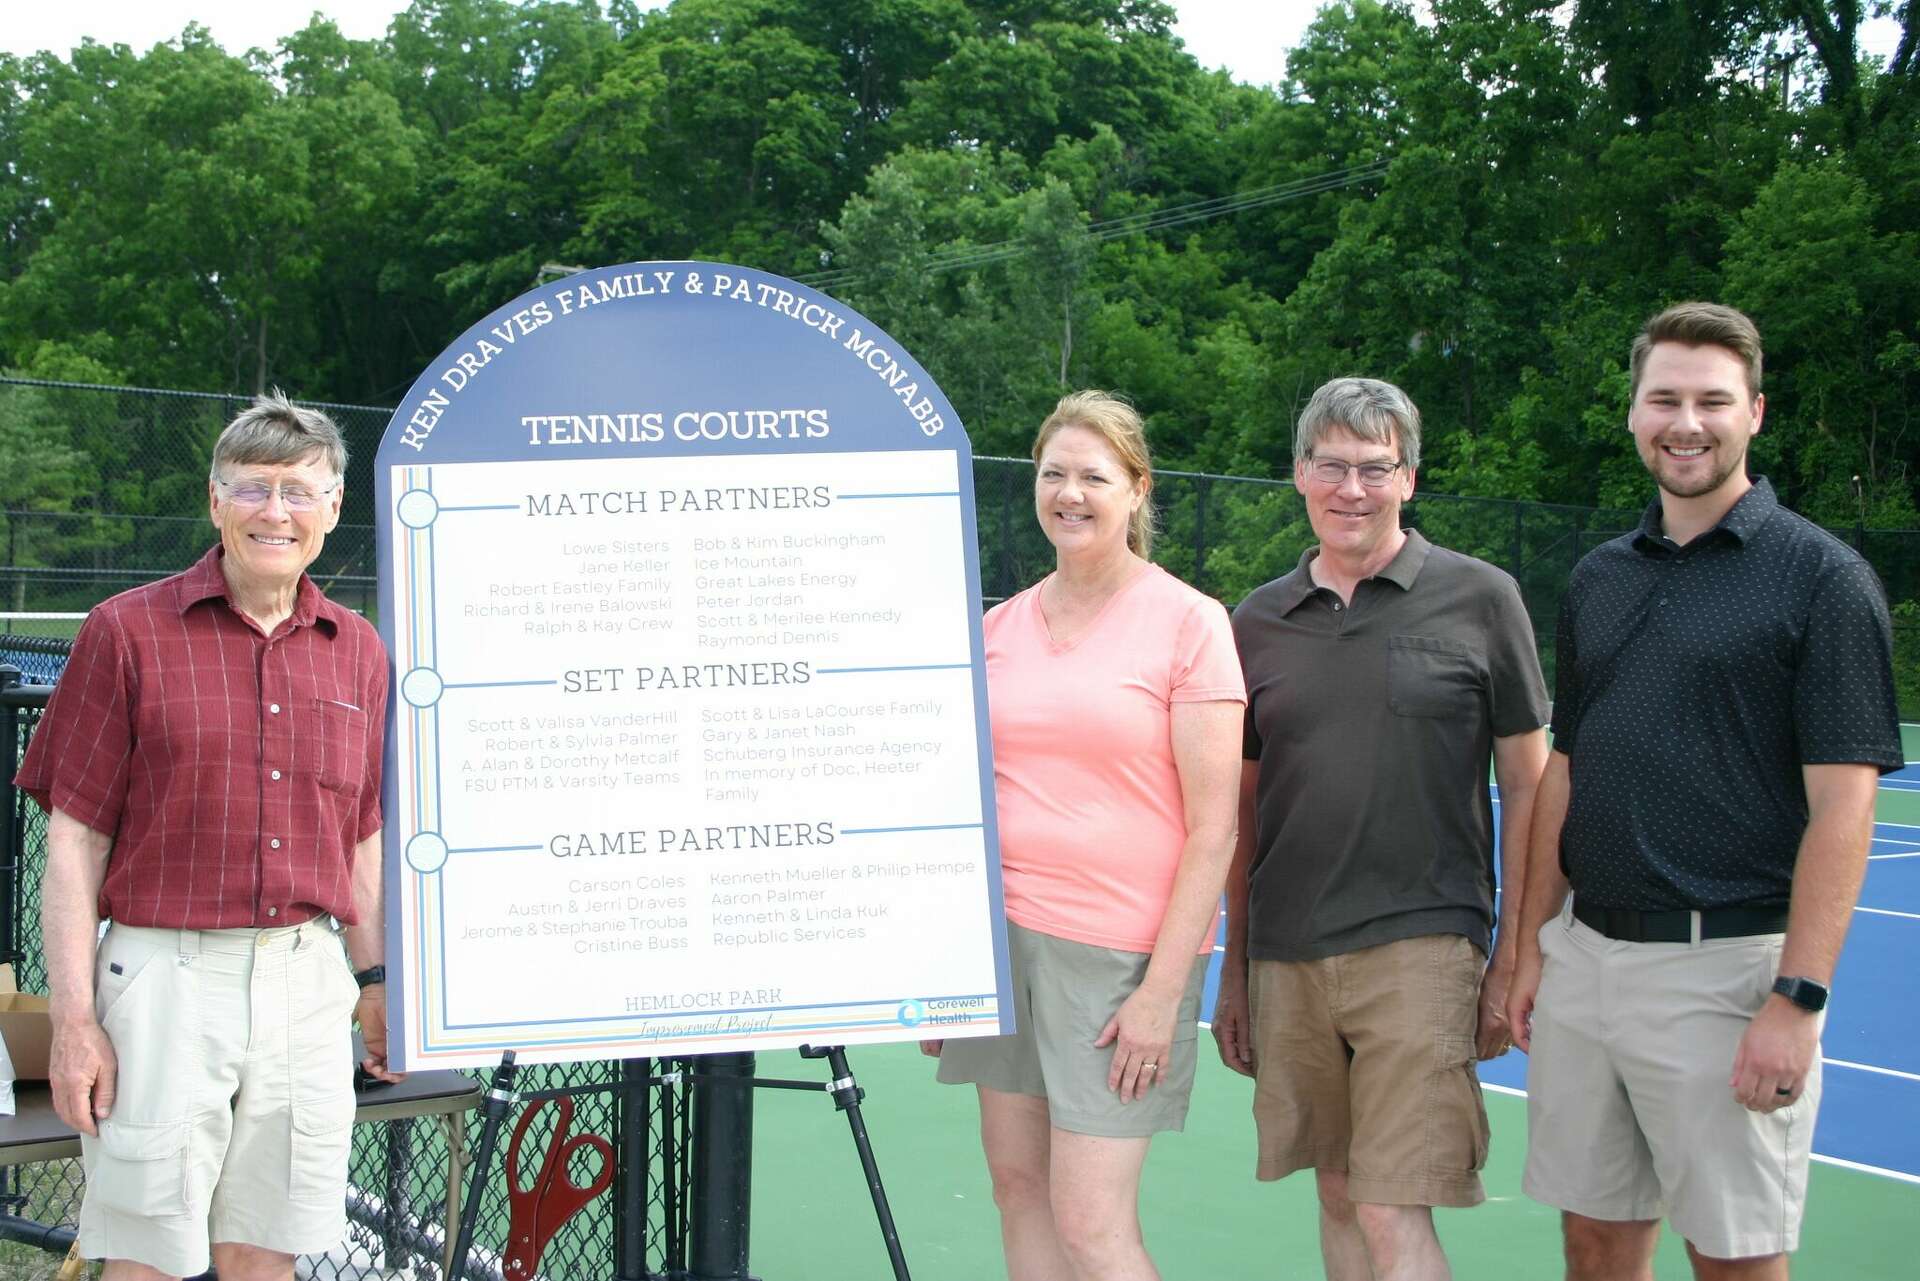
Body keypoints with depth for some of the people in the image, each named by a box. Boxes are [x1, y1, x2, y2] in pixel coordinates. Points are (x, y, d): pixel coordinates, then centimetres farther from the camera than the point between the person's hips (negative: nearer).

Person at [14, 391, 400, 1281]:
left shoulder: (358, 652, 10)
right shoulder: (128, 631, -2)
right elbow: (75, 840, -3)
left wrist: (376, 980, 15)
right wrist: (74, 1017, -8)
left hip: (307, 981, 3)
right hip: (165, 976, -3)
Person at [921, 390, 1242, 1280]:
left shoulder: (1188, 622, -6)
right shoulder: (999, 626, 9)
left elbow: (1212, 829, -9)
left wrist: (1163, 989, -14)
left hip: (1120, 953, -5)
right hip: (999, 932, 5)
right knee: (1016, 1181, 9)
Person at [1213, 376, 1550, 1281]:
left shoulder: (1479, 600, -1)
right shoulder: (1258, 621, 9)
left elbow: (1527, 785, 2)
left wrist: (1514, 961, -2)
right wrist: (1233, 970, 15)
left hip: (1419, 950, -4)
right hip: (1285, 959, 4)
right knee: (1337, 1194, 13)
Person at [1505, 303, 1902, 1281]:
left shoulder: (1821, 576, -6)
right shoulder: (1598, 579, 12)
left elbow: (1841, 805, -11)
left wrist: (1798, 1000, -17)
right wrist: (1532, 944, 10)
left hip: (1725, 969, -5)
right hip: (1584, 957, 6)